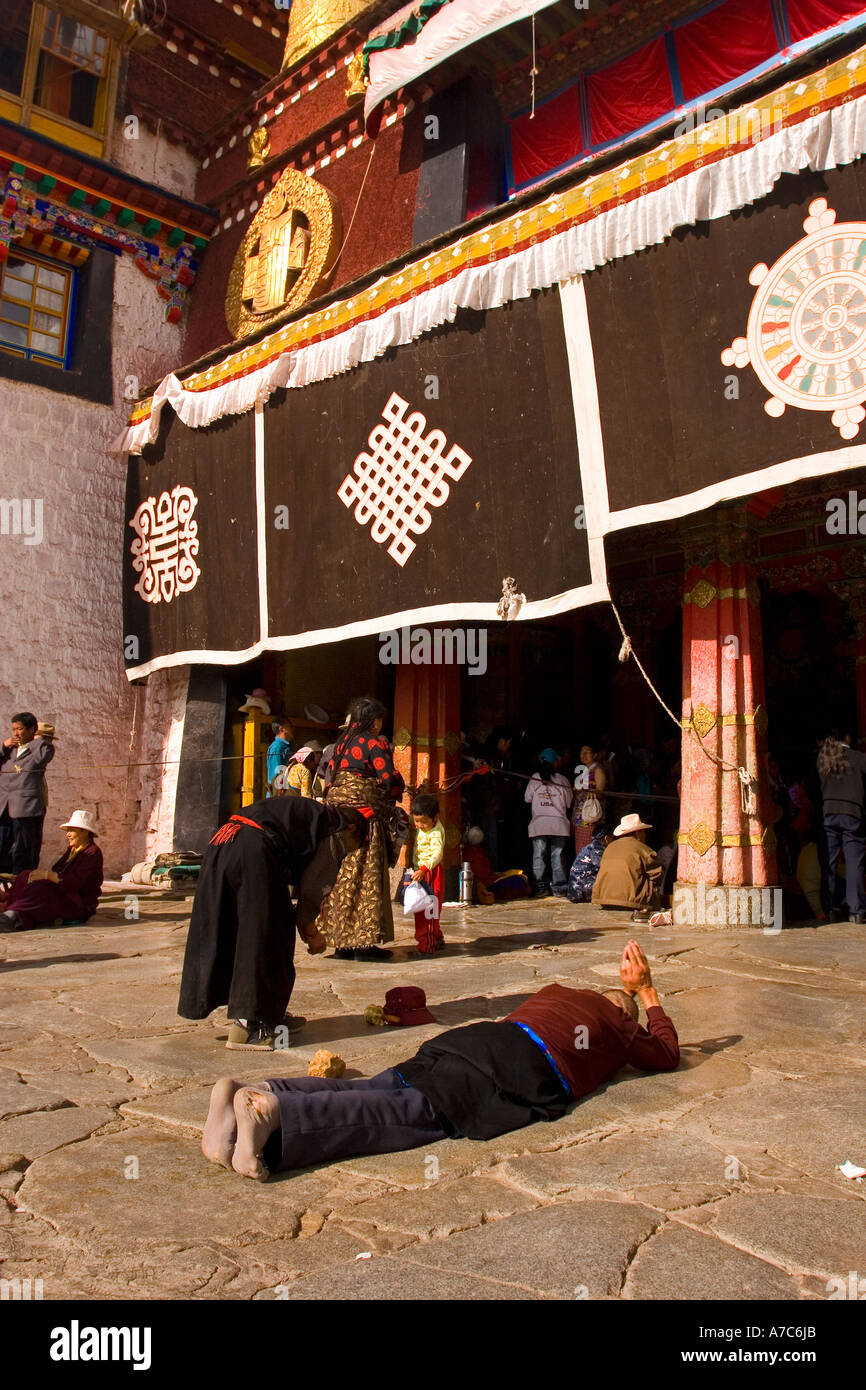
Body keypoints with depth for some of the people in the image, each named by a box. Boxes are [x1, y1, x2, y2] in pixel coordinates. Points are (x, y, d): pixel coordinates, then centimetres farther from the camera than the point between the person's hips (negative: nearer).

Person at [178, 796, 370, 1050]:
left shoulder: (309, 813, 34)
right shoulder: (338, 832, 11)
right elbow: (313, 886, 3)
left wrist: (303, 925, 35)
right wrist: (308, 927, 17)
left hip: (218, 845, 10)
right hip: (254, 850, -9)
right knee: (266, 941, 3)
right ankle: (248, 1025, 7)